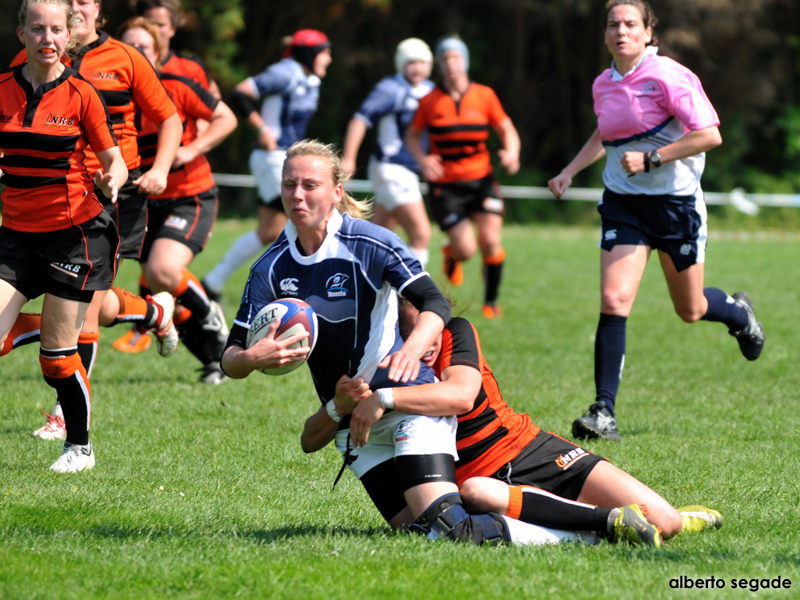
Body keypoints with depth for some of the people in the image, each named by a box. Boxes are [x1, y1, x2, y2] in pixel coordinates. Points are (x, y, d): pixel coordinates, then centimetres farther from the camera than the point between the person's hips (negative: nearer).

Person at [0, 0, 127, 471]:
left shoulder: (80, 94, -7)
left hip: (74, 233, -3)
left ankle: (80, 446, 19)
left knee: (58, 353, -1)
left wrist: (112, 180, -22)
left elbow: (114, 161, -1)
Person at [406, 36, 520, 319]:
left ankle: (491, 301, 11)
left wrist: (511, 154, -13)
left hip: (481, 179, 1)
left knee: (491, 241, -11)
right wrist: (422, 159, -12)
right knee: (466, 249, -9)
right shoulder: (430, 102, -4)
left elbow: (507, 130, 7)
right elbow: (412, 135, 8)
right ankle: (451, 254, 31)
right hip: (445, 186, -1)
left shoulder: (484, 96, -1)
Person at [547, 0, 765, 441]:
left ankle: (739, 314, 48)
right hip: (623, 203, 4)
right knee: (613, 301, -14)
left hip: (676, 202, -4)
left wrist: (651, 159, -23)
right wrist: (570, 170, 13)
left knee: (690, 310, 11)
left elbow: (709, 136, -20)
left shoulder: (669, 77, -16)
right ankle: (604, 412, -13)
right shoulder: (603, 85, 4)